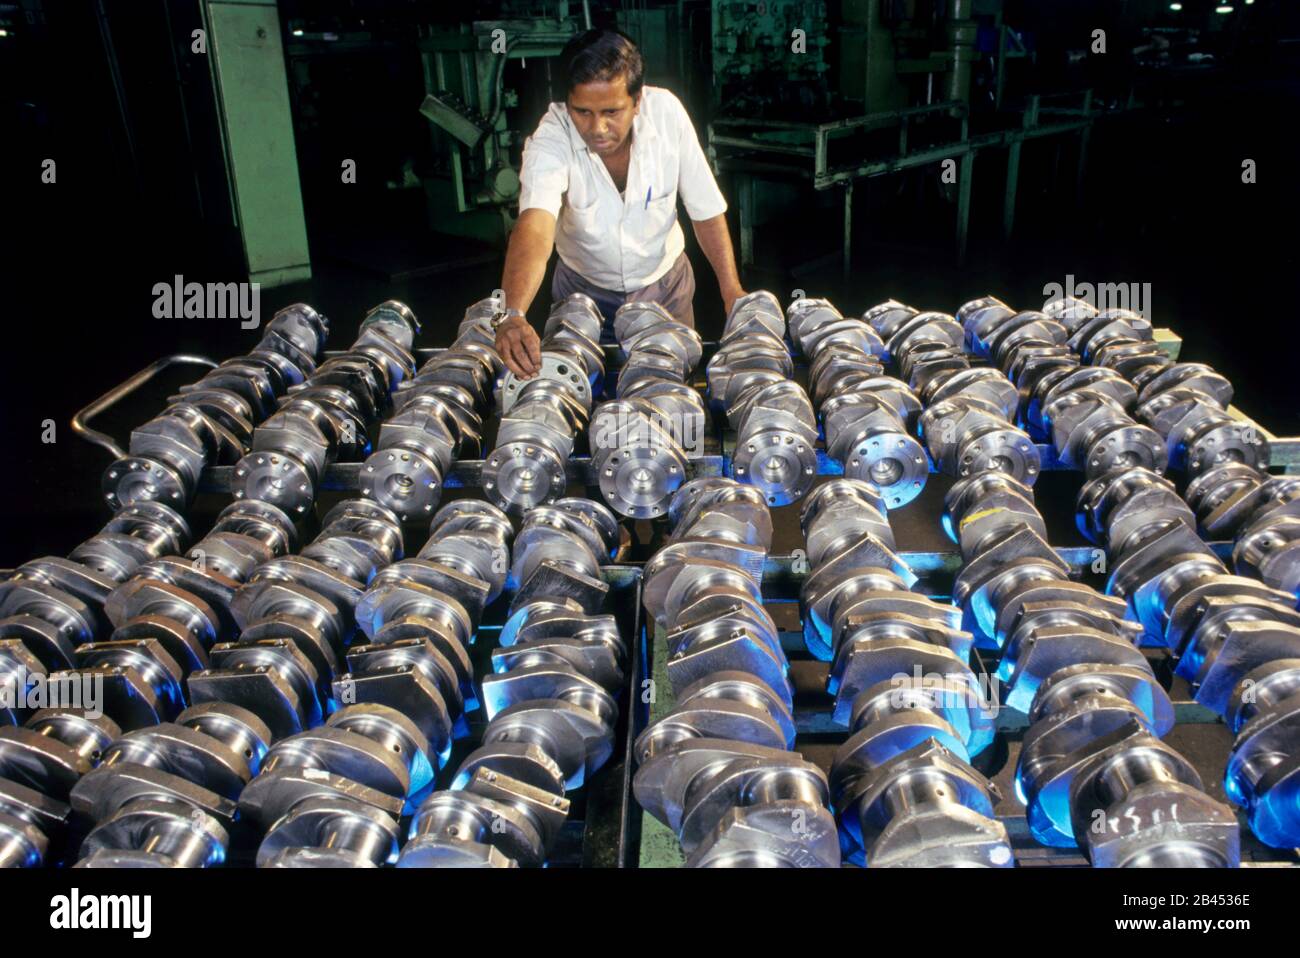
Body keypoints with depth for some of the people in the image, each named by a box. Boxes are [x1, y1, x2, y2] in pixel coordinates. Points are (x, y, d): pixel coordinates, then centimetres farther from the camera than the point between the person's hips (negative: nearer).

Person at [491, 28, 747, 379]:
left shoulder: (667, 111, -23)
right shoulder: (550, 139, -30)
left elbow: (705, 208, -13)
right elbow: (535, 226, -47)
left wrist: (731, 287, -20)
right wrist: (511, 316, -62)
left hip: (665, 283, 1)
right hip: (582, 289, -1)